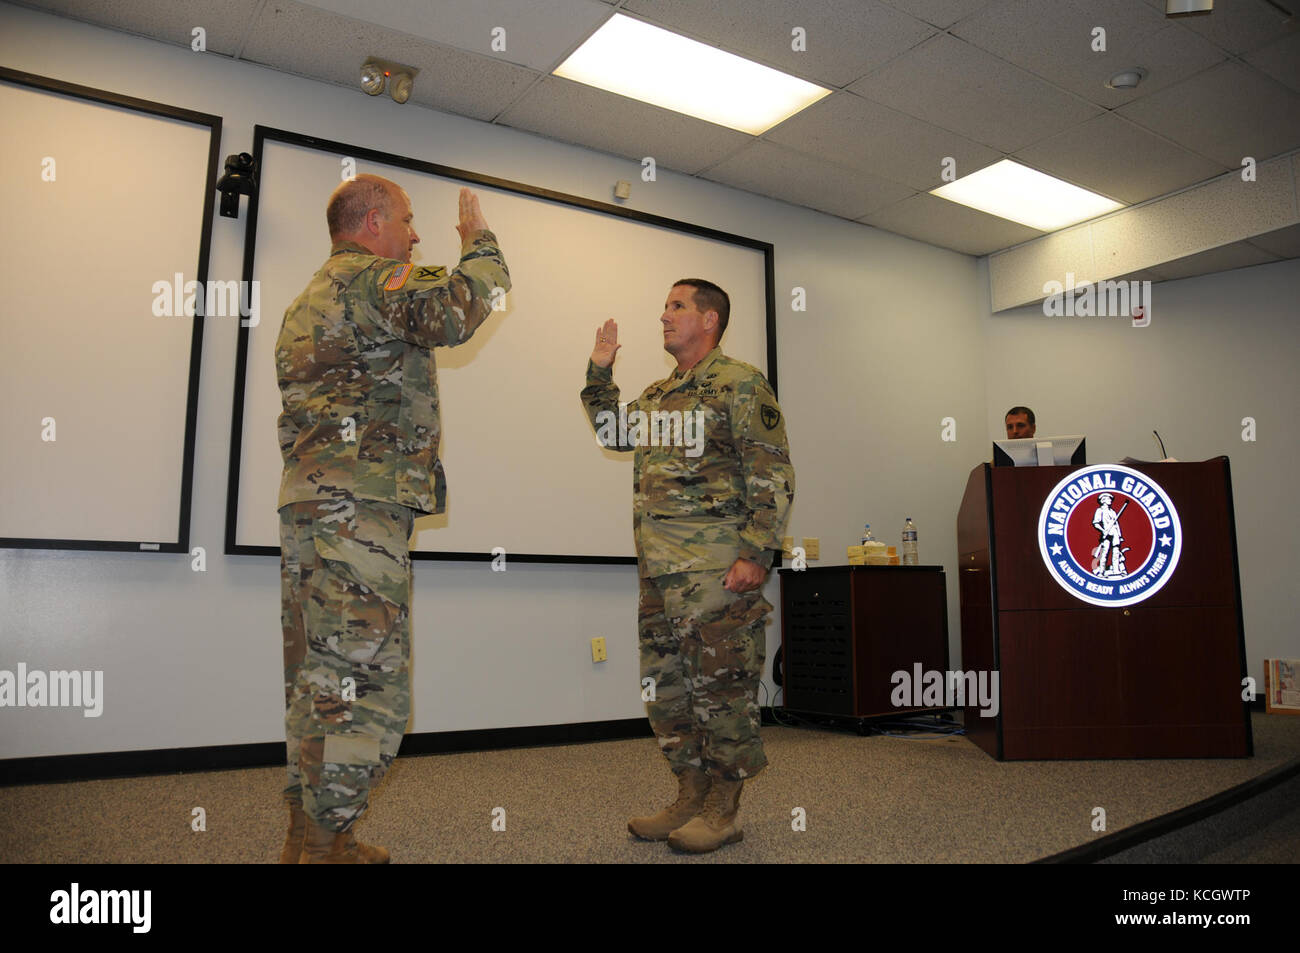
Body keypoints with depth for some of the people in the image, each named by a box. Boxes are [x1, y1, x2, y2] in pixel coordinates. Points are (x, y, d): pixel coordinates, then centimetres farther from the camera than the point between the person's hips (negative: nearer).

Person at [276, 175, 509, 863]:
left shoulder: (307, 300, 27)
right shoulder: (370, 277, -3)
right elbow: (457, 311, -16)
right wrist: (478, 242, 3)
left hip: (306, 500, 10)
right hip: (359, 504, -10)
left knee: (317, 676, 12)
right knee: (362, 682, -8)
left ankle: (306, 837, 20)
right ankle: (323, 848, -3)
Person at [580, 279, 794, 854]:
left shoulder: (741, 385, -4)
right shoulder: (658, 394, 20)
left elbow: (774, 477, -9)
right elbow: (614, 433, 36)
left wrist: (755, 554, -18)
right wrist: (600, 372, 24)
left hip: (717, 570, -8)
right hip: (658, 571, 8)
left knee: (721, 686, -1)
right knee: (665, 687, 12)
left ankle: (723, 810, 13)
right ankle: (690, 798, 26)